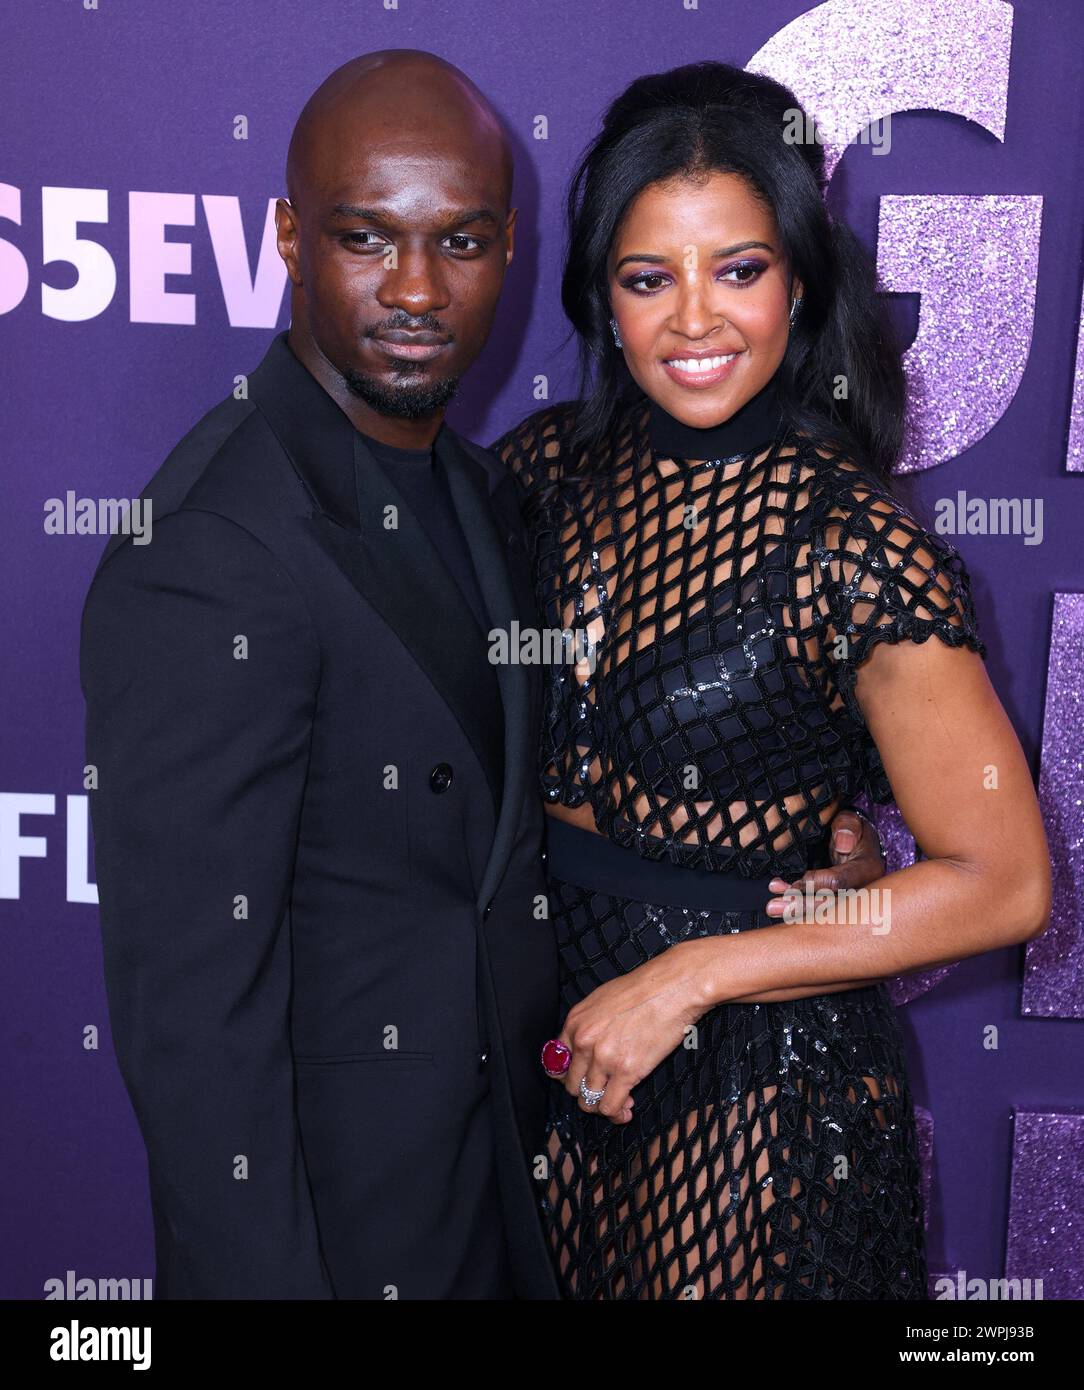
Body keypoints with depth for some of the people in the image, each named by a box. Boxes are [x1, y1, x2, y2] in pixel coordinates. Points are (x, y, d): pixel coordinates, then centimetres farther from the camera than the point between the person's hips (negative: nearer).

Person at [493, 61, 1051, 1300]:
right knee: (544, 1283, 22)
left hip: (758, 1074, -4)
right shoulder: (544, 466, -5)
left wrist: (687, 978, -19)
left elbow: (1002, 884, -16)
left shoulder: (851, 542, -19)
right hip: (550, 1033, 5)